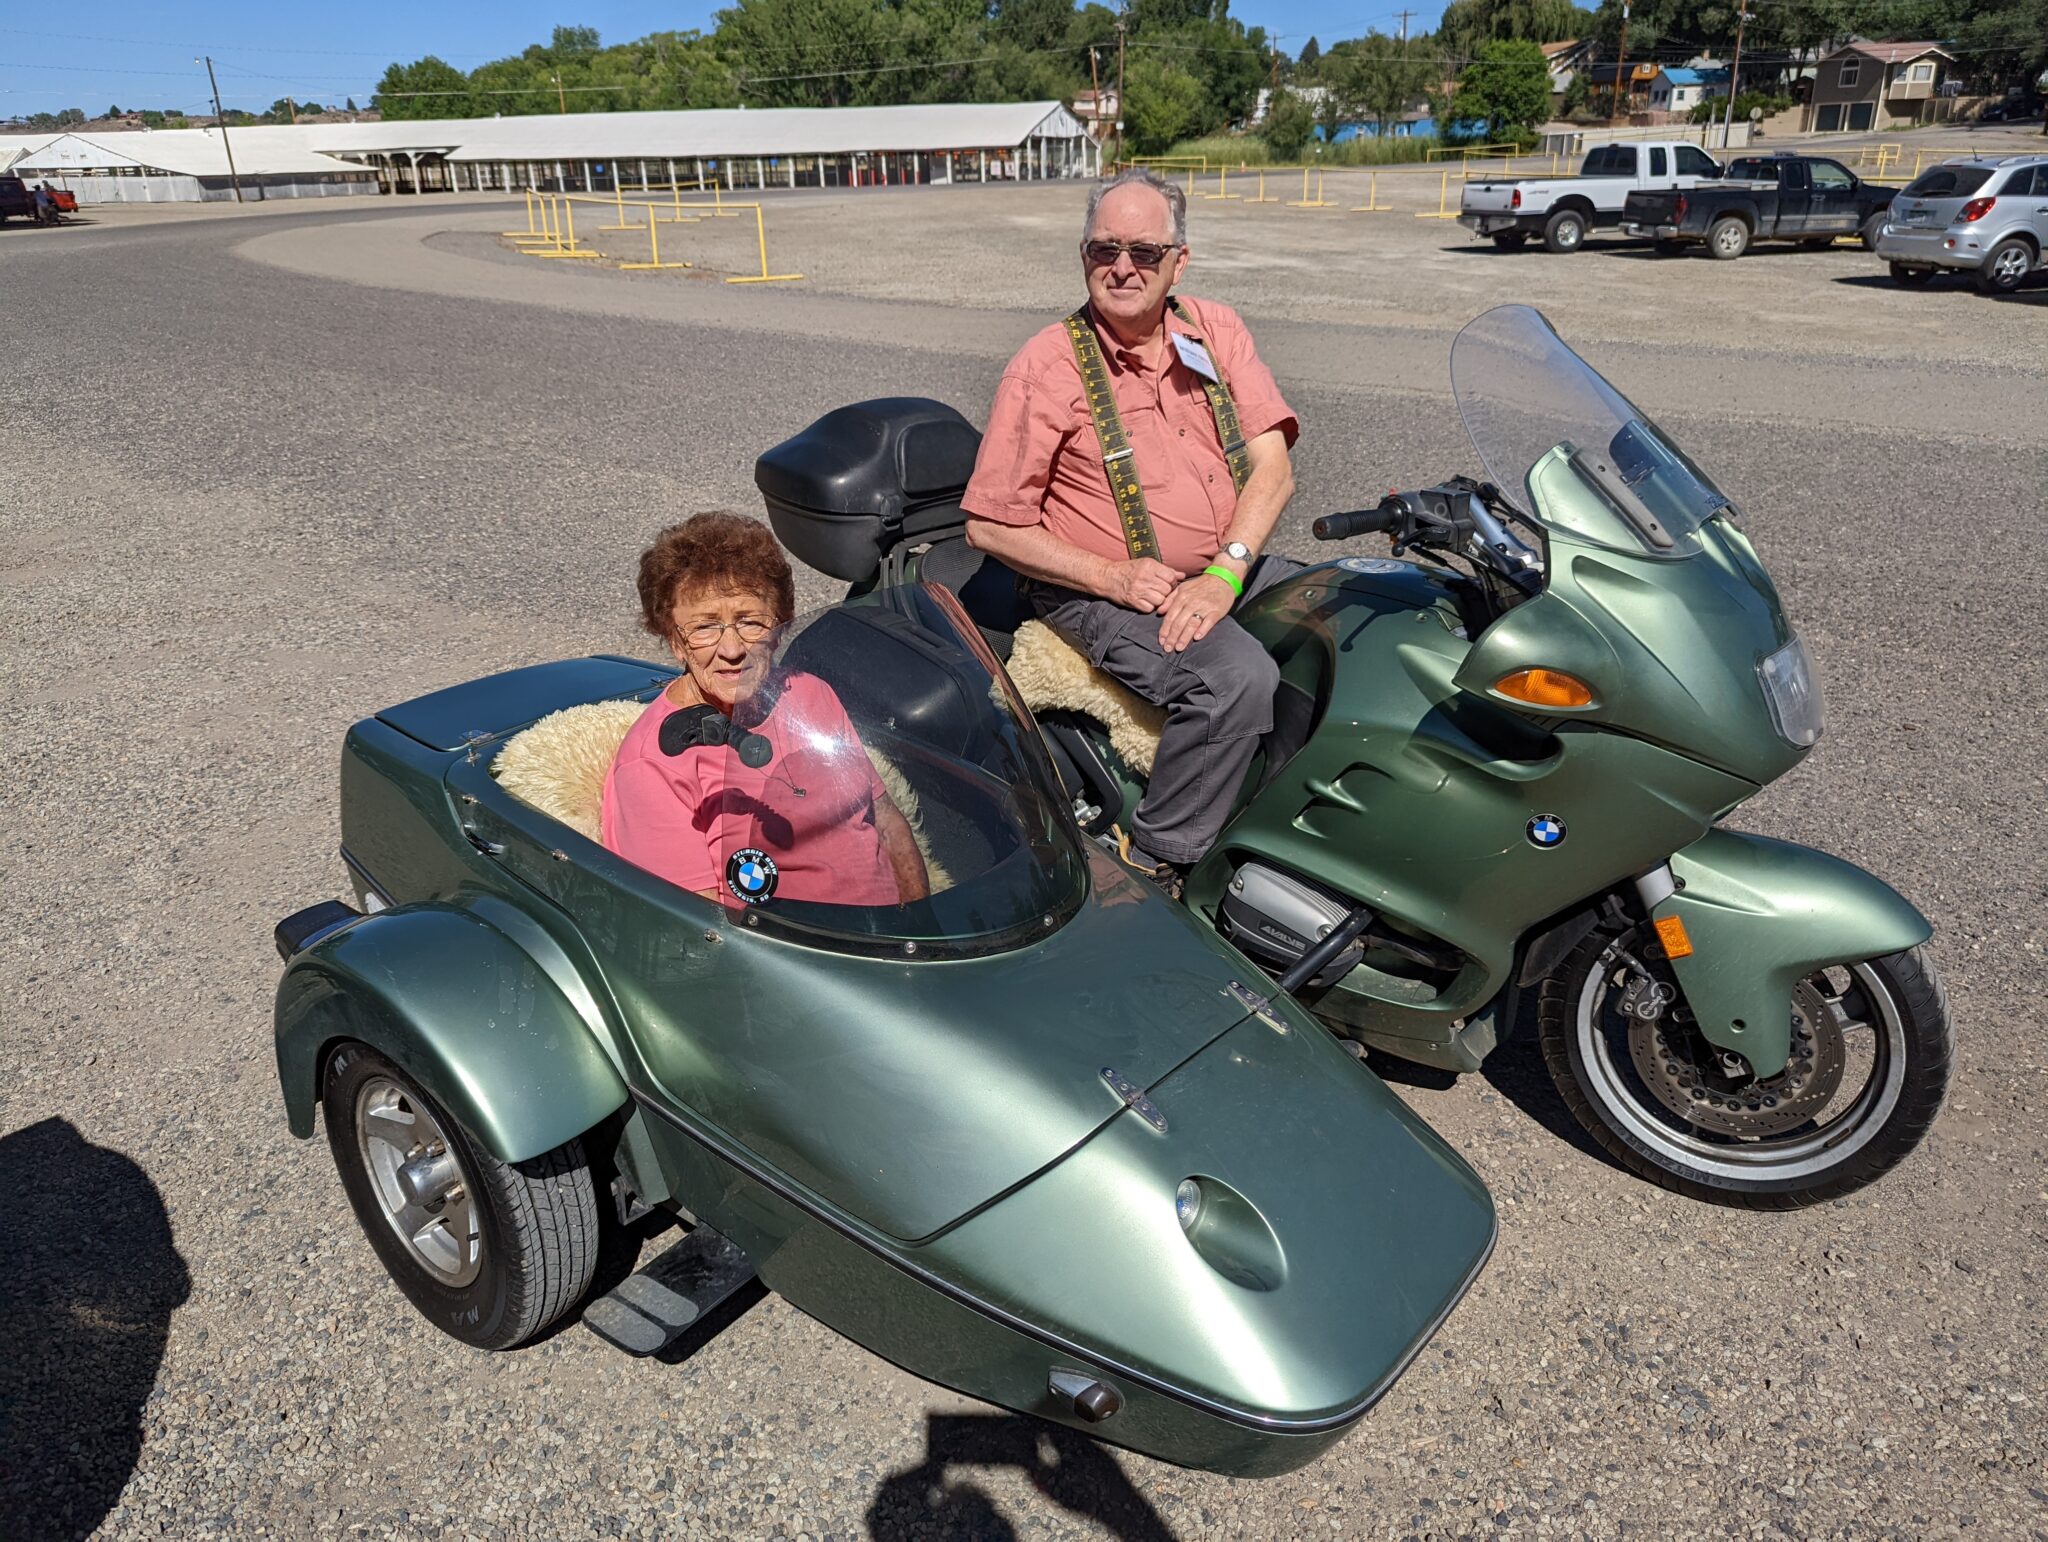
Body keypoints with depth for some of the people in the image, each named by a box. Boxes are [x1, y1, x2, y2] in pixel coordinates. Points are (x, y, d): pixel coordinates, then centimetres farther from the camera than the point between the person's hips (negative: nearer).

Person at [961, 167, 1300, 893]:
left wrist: (1224, 574, -19)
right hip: (1101, 591, -6)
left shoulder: (1215, 331, 5)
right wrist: (1112, 576, -18)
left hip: (1222, 572, 6)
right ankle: (1150, 863, -14)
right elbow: (990, 525, -9)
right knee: (1237, 680, -30)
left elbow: (1271, 464, -3)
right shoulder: (1046, 365, -8)